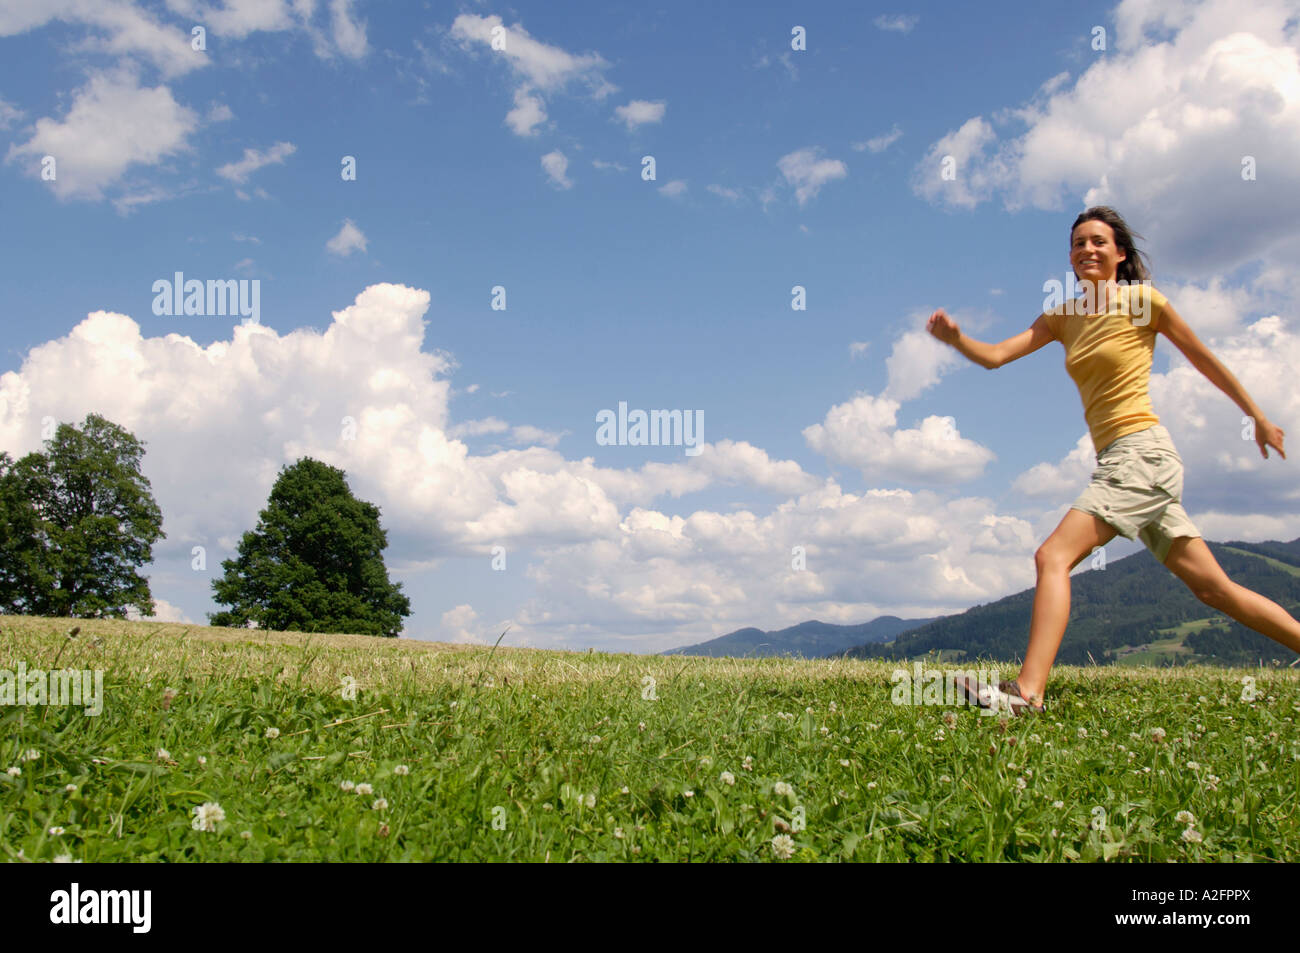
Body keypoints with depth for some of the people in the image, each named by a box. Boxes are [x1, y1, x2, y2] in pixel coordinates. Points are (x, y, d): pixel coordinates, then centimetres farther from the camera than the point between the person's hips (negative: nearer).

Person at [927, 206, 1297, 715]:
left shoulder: (1142, 300, -2)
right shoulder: (1063, 317, 15)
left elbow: (1205, 360, 8)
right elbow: (996, 355, 6)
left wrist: (1259, 418, 16)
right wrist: (955, 337, -14)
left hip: (1141, 451, -7)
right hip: (1118, 461, 7)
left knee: (1053, 556, -20)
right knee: (1214, 588, 10)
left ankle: (1028, 692, -26)